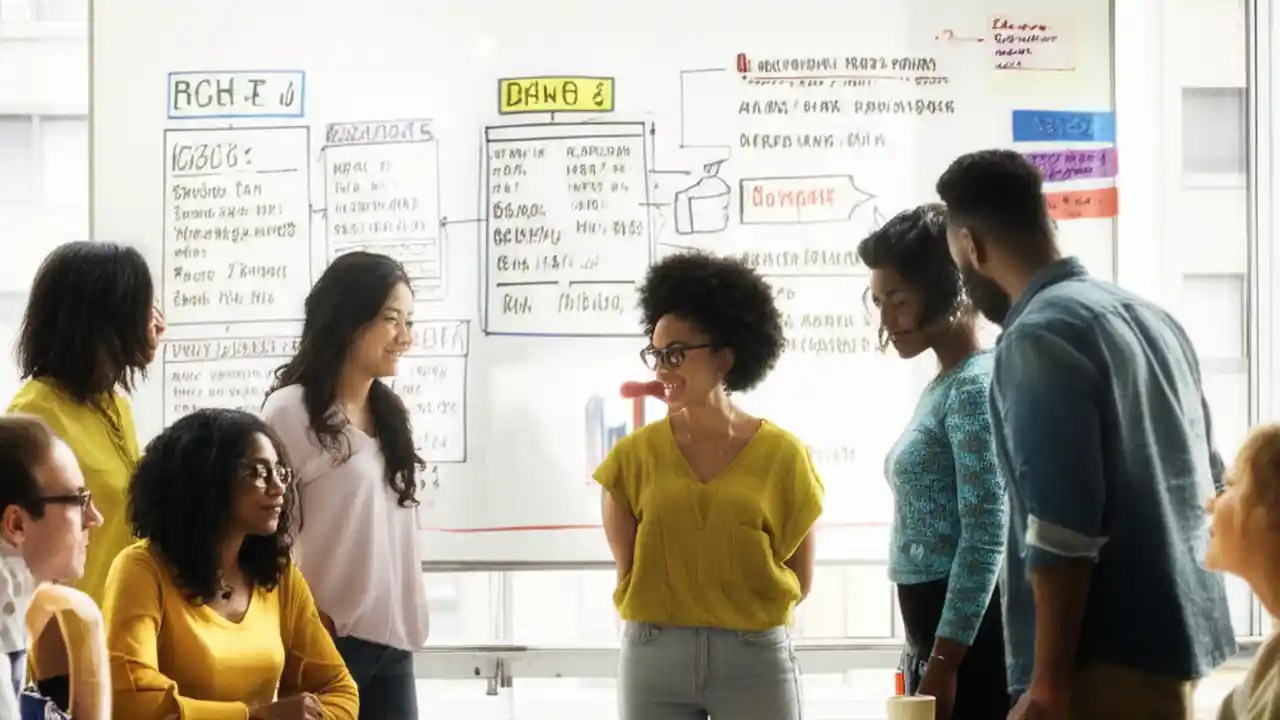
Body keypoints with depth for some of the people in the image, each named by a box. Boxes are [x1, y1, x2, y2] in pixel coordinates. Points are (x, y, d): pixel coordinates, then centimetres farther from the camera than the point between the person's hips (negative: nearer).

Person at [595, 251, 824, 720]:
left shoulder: (782, 454, -1)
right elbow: (627, 571, 5)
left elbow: (799, 580, 5)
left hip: (756, 659, -1)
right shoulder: (634, 455, 2)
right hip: (653, 660, 1)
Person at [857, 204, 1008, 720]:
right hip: (939, 630, 10)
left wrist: (944, 663, -20)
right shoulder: (943, 387, 17)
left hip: (967, 635, -10)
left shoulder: (975, 387, -11)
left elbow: (986, 538, -18)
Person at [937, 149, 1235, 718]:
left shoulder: (1039, 338, -13)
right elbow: (1209, 484, 20)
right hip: (1182, 633, 9)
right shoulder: (1148, 317, 14)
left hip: (1112, 655, -9)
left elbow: (1062, 531, -20)